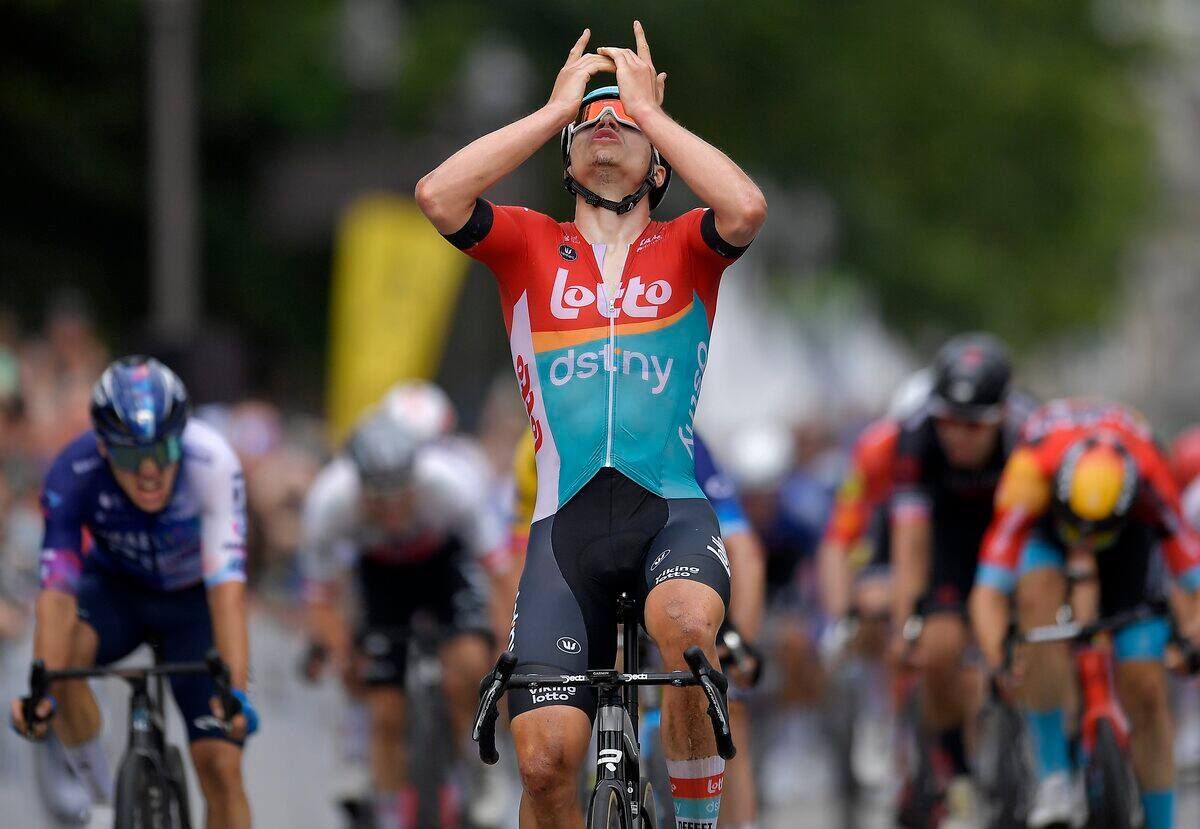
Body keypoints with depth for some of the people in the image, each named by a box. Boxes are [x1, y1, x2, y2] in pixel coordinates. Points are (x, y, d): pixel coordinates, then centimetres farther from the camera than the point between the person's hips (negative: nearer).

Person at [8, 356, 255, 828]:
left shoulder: (211, 464, -33)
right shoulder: (73, 475, -30)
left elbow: (227, 588, -41)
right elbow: (58, 593, -37)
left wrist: (236, 691, -54)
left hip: (192, 599, 0)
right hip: (116, 589, 0)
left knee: (220, 767, -12)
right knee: (64, 649, -33)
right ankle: (88, 778, -9)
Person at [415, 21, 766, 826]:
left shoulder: (685, 248, 10)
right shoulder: (530, 245, 11)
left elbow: (746, 208, -13)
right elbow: (438, 197, -8)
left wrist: (651, 109, -3)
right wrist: (555, 109, -1)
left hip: (671, 507, -1)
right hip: (568, 517, 1)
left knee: (688, 624, -35)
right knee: (545, 757, -11)